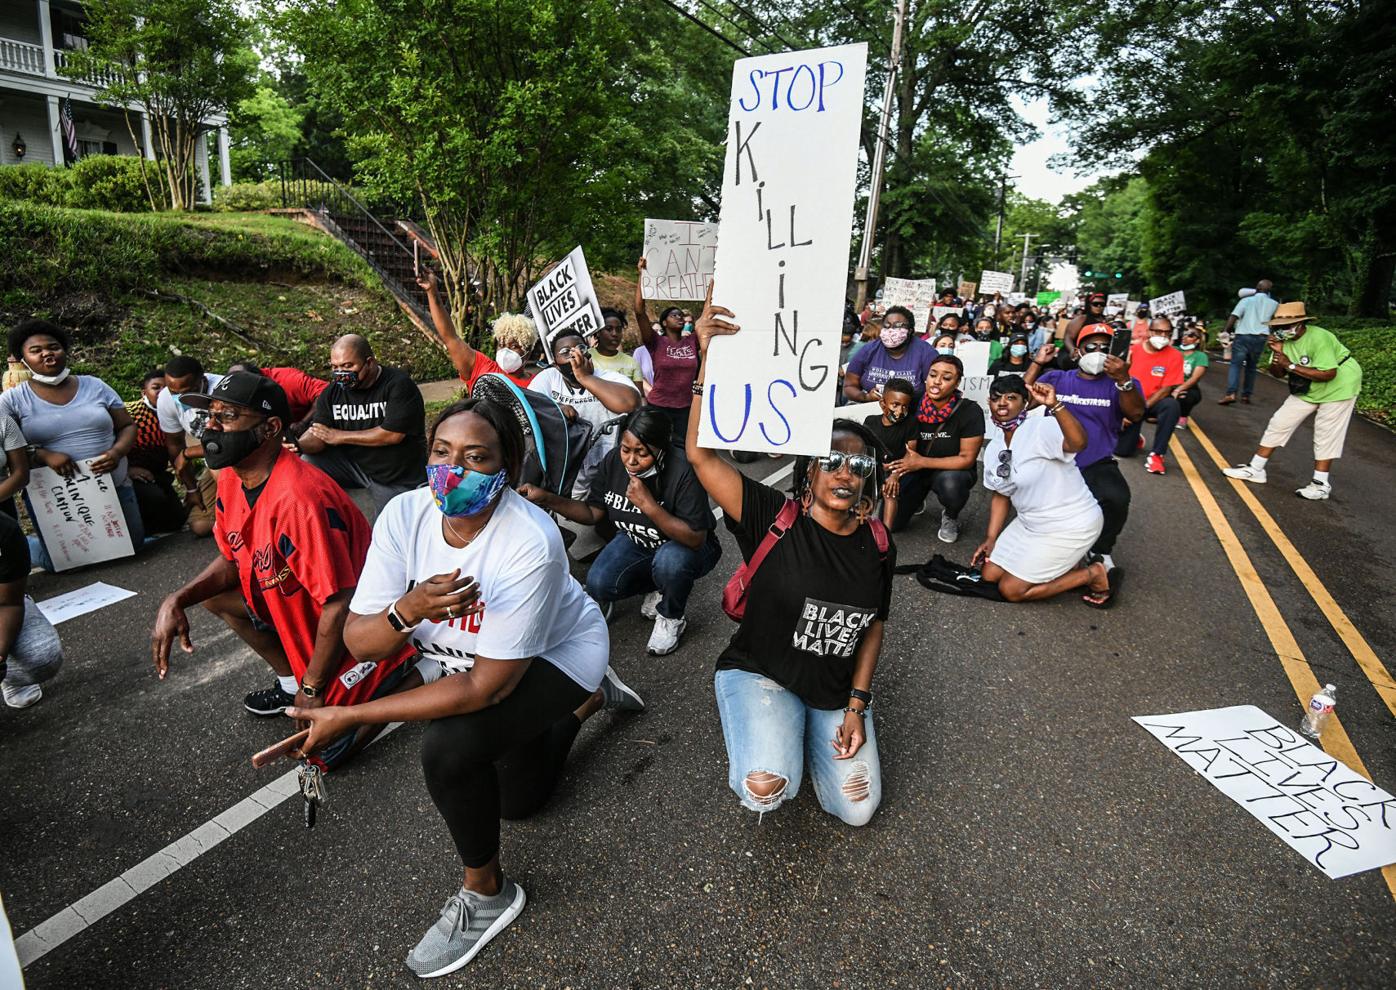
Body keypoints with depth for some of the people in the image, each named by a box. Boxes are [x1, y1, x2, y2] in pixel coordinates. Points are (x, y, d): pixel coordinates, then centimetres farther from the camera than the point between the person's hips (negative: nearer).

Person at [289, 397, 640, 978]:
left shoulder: (529, 543, -37)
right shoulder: (405, 515, -21)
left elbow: (489, 686, -34)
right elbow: (358, 642, -19)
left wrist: (351, 717, -31)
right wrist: (407, 610, -42)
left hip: (556, 653, -6)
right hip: (462, 659, 6)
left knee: (447, 746, -30)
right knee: (518, 799, 21)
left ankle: (485, 894, -2)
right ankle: (592, 697, 45)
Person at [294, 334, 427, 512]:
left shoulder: (398, 385, -17)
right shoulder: (333, 393, 0)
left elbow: (393, 434, -24)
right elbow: (318, 434, -6)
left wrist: (340, 436, -16)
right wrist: (298, 445, -31)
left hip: (398, 478, -4)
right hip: (352, 463, 4)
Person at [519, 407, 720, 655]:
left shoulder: (683, 470, -32)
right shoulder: (613, 460, -16)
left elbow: (695, 539, -31)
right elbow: (593, 513, -5)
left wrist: (648, 505, -39)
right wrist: (546, 499, -20)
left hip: (685, 546, -4)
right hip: (637, 541, 4)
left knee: (670, 560, -38)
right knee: (598, 585, -20)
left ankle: (671, 617, -4)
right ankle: (656, 587, 10)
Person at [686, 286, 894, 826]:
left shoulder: (877, 547, -4)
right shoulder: (774, 519, -17)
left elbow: (873, 625, 7)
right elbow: (701, 453, -28)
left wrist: (856, 706, -1)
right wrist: (708, 356, -35)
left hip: (838, 690, 4)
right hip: (760, 674, -4)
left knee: (857, 809, 0)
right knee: (766, 790, -27)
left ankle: (811, 730, 28)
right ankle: (760, 730, 10)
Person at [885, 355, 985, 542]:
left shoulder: (970, 411, -20)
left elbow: (967, 459, -19)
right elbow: (908, 451, -5)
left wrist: (923, 462, -25)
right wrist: (895, 474, -25)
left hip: (952, 472, -3)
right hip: (918, 471, 3)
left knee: (950, 483, -40)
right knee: (890, 523, -10)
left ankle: (950, 517, -2)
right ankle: (917, 500, 26)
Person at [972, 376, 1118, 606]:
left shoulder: (1041, 429, -21)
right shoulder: (993, 449, 4)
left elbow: (1078, 443, -42)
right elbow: (1001, 496, 12)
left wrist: (1054, 405, -55)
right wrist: (991, 538, 5)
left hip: (1071, 526, -8)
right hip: (1031, 524, 8)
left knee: (1010, 590, -9)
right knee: (988, 575, 7)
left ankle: (1094, 574, 5)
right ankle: (1063, 566, 18)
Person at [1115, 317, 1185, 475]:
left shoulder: (1174, 355, -9)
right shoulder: (1133, 350, -6)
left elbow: (1166, 389, -12)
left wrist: (1142, 407, -20)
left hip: (1154, 402, 0)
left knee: (1172, 405, -38)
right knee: (1121, 450, -10)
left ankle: (1156, 454, -25)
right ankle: (1135, 437, 31)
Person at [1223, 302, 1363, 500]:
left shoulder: (1319, 338, -30)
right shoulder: (1284, 339, -9)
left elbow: (1328, 374, -35)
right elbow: (1277, 372, -3)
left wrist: (1291, 365, -33)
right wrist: (1278, 354, -23)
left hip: (1338, 388, -7)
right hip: (1306, 390, 7)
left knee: (1326, 436, -4)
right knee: (1279, 423, 4)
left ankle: (1321, 484, 6)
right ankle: (1255, 470, 11)